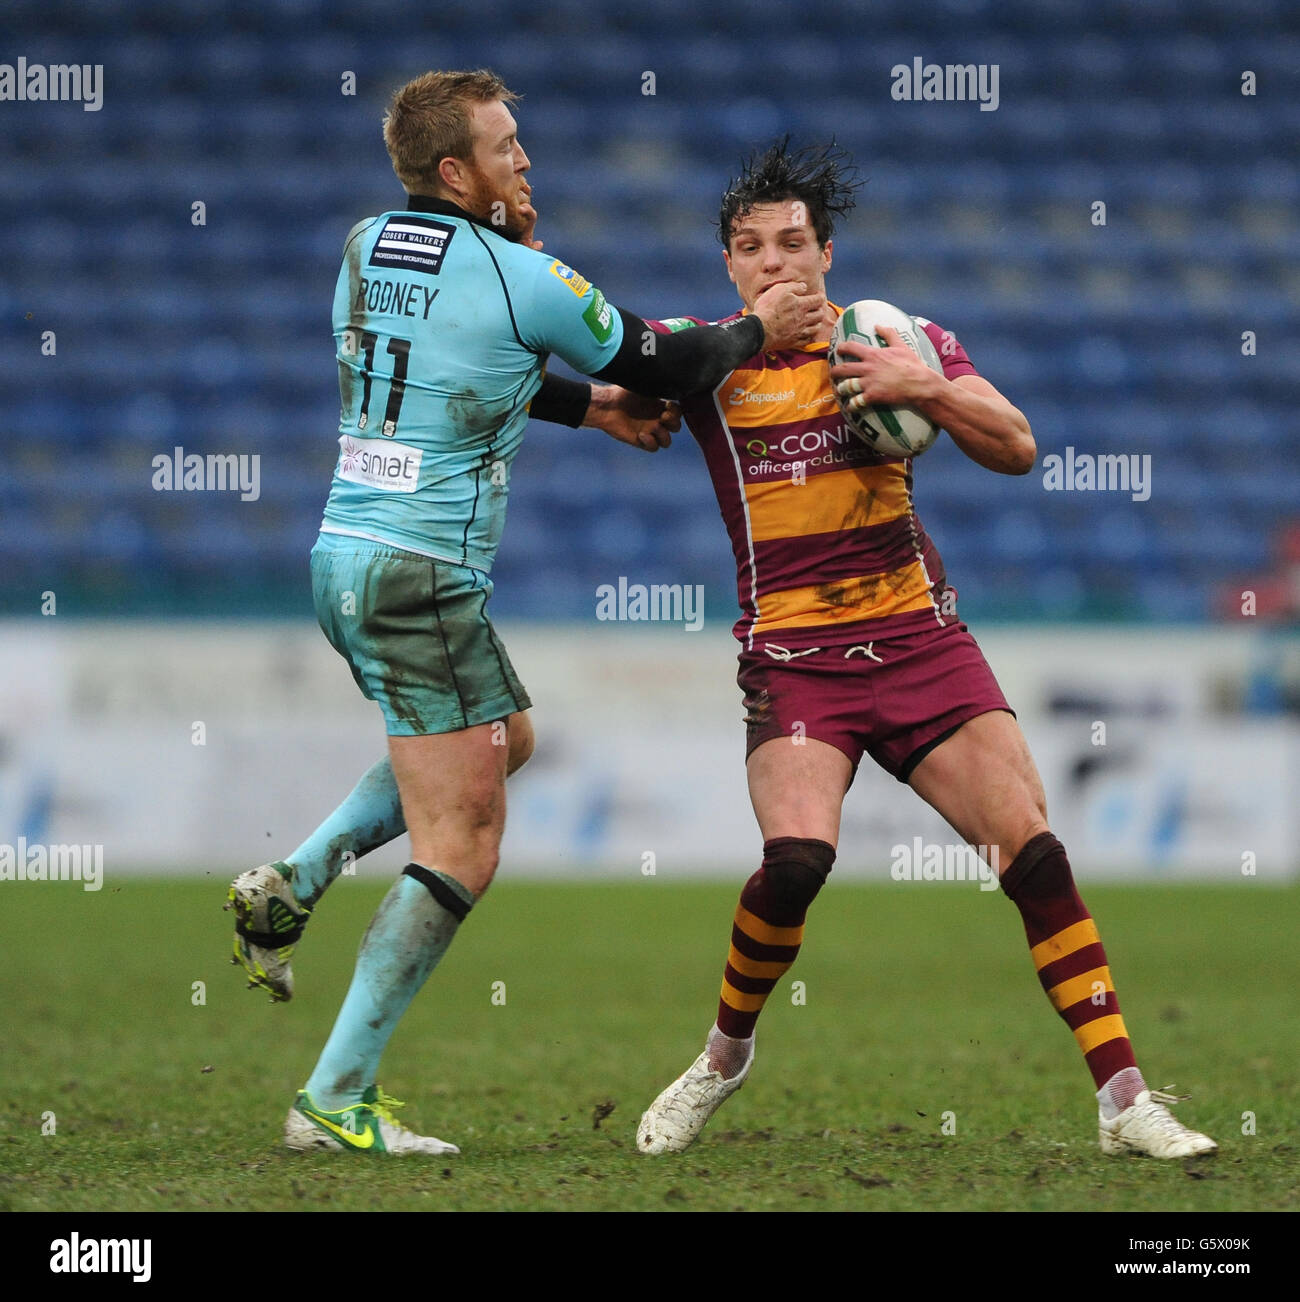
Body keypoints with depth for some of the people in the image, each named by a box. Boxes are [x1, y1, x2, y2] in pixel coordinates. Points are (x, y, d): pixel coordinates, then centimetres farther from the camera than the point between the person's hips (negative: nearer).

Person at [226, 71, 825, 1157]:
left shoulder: (367, 247, 9)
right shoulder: (521, 279, -14)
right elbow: (663, 369, -1)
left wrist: (590, 405, 30)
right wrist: (759, 332, 17)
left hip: (343, 556, 9)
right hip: (421, 579, -9)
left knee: (507, 735, 30)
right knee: (462, 851, -4)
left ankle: (288, 891, 17)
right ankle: (337, 1101, -7)